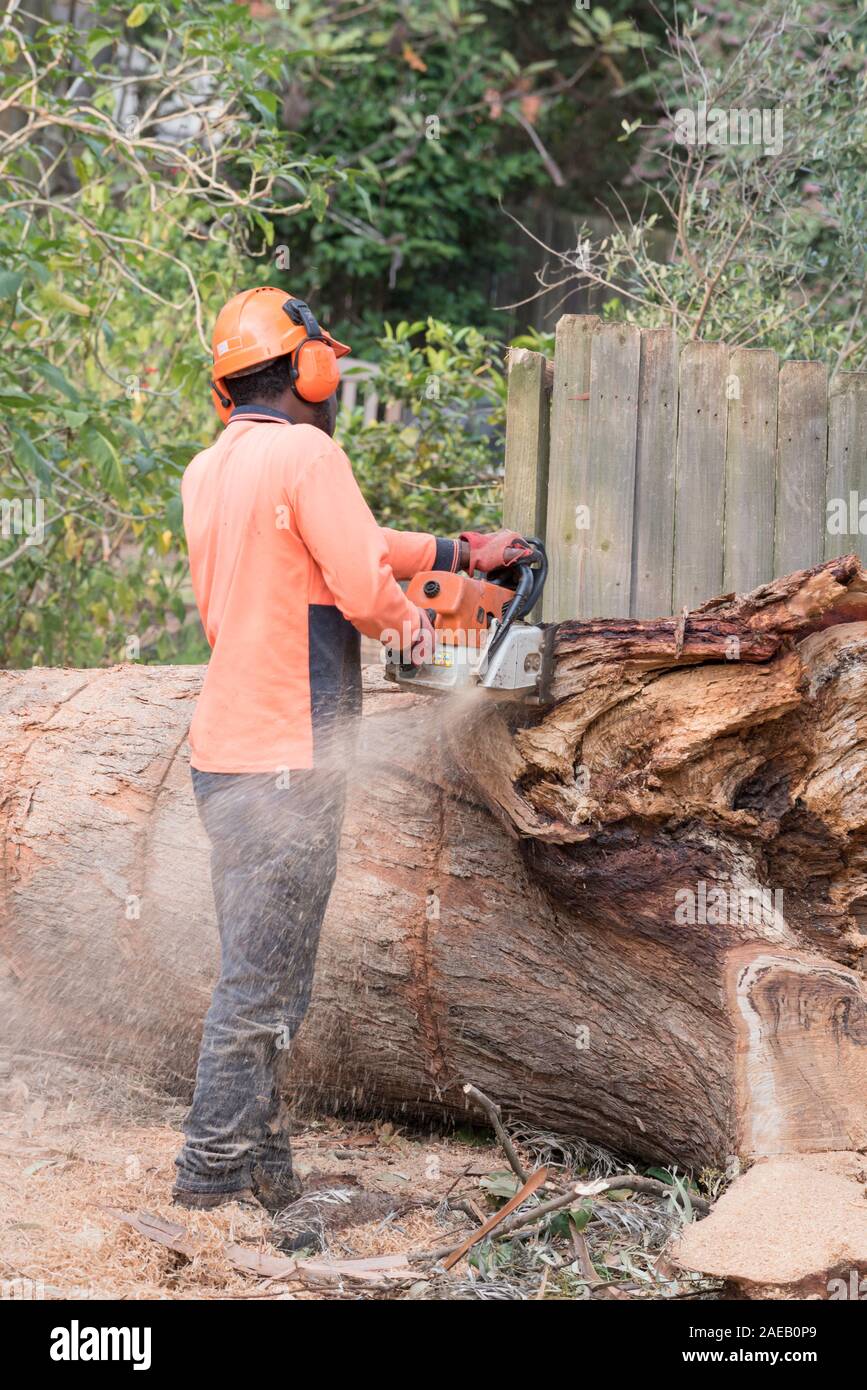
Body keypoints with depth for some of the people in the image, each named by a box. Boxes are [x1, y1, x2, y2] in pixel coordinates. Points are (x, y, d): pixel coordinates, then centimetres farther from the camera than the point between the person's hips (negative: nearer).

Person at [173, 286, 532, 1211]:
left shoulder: (209, 470, 14)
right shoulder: (305, 452, -12)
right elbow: (363, 587, -18)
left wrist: (460, 553, 26)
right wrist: (406, 616, 4)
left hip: (224, 753, 9)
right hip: (288, 761, -9)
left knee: (255, 971, 15)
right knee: (263, 981, -4)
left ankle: (261, 1167, 20)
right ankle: (217, 1171, -2)